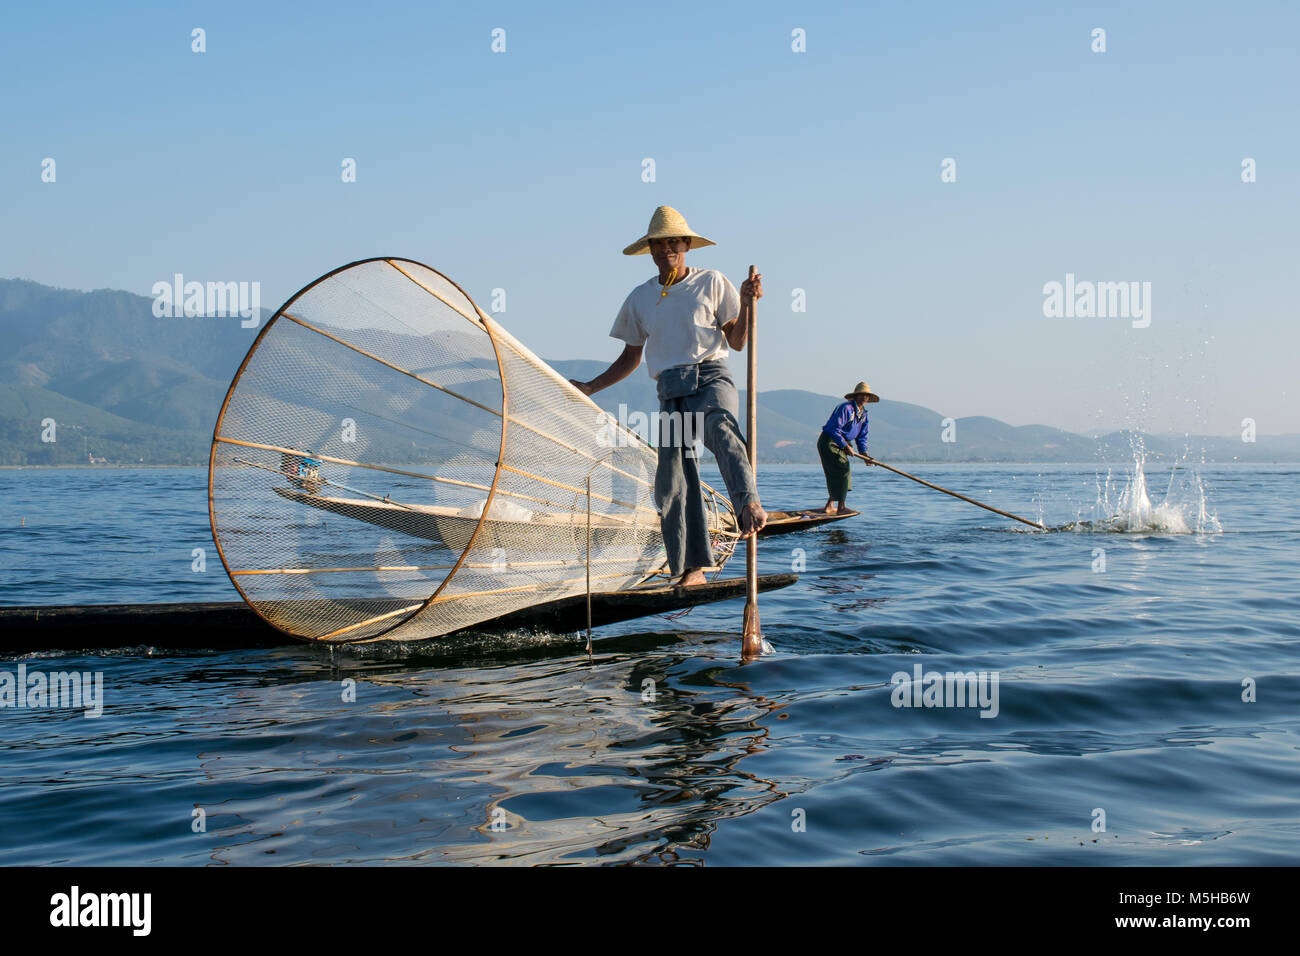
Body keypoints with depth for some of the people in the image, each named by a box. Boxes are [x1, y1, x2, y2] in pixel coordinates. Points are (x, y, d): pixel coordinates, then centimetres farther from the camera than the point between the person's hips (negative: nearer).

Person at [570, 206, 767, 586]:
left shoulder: (711, 282, 8)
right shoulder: (640, 298, 16)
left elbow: (737, 342, 8)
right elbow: (629, 359, 23)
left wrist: (747, 304, -8)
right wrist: (589, 388, 15)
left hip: (710, 379, -3)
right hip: (670, 392, 4)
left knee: (721, 430, -38)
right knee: (673, 483, -4)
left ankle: (749, 505, -58)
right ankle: (693, 568, 2)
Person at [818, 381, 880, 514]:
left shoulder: (863, 414, 11)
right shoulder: (846, 408, -19)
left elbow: (862, 436, 12)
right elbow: (834, 428, -25)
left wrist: (863, 452, -3)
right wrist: (844, 446, -26)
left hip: (840, 444, 10)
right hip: (828, 442, -10)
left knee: (837, 475, 11)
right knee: (843, 469, -16)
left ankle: (829, 507, 21)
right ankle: (841, 507, -15)